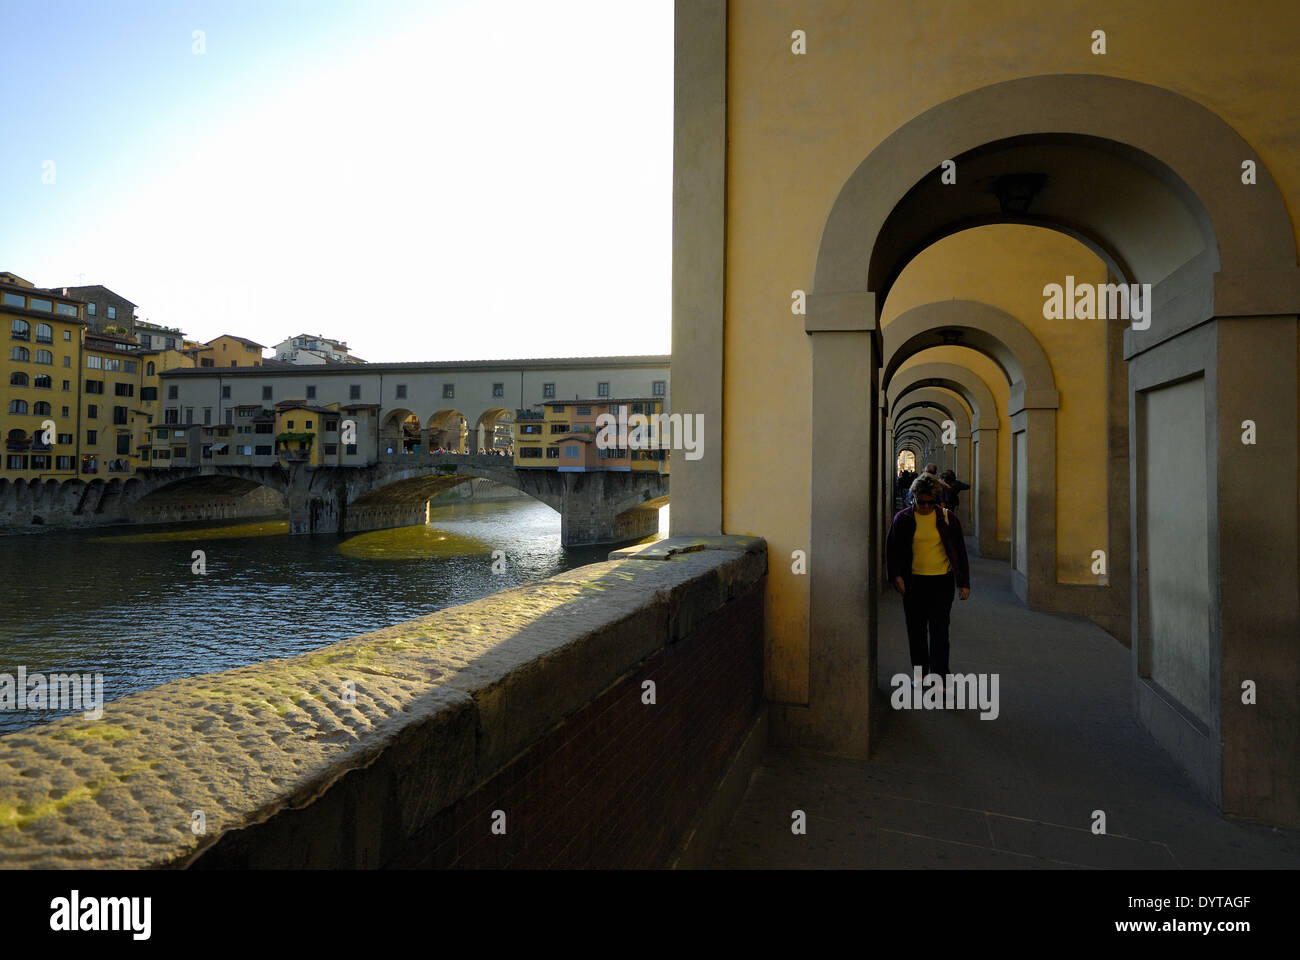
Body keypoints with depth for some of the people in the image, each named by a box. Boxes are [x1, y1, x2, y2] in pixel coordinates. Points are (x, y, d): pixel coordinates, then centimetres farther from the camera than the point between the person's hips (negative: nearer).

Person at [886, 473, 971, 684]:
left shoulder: (947, 517, 2)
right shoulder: (903, 518, 1)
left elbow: (959, 550, 6)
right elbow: (892, 548, 5)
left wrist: (964, 582, 4)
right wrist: (896, 575, -9)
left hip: (941, 581, -1)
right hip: (913, 582, 1)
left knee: (939, 631, -5)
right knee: (916, 631, 9)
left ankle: (940, 677, 3)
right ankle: (921, 673, 25)